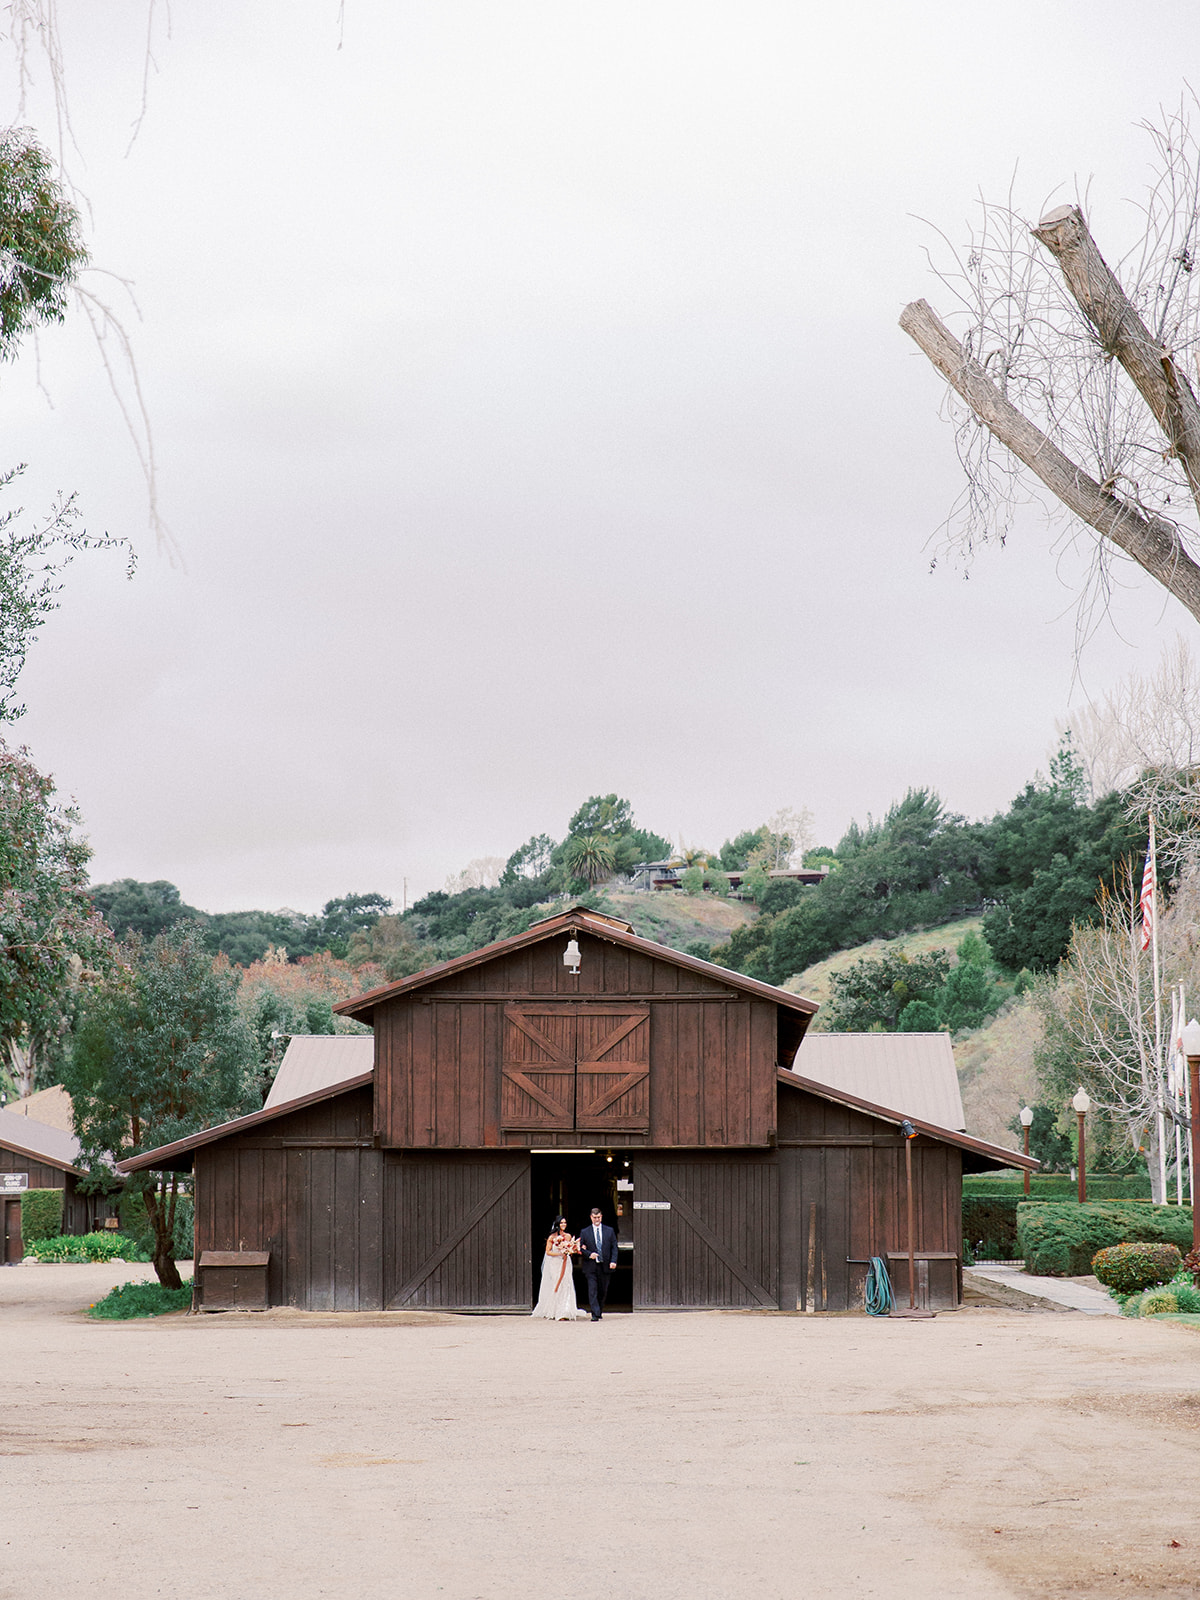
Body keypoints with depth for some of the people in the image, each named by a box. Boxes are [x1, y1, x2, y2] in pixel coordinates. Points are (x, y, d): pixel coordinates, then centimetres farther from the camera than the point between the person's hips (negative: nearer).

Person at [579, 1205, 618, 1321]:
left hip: (605, 1266, 2)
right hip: (591, 1267, -2)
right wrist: (589, 1254, -13)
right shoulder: (585, 1232, 5)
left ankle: (600, 1311, 27)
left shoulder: (609, 1231, 9)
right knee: (592, 1291, -10)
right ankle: (595, 1314, -12)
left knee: (603, 1291, 9)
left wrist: (613, 1261, -7)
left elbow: (614, 1247, 7)